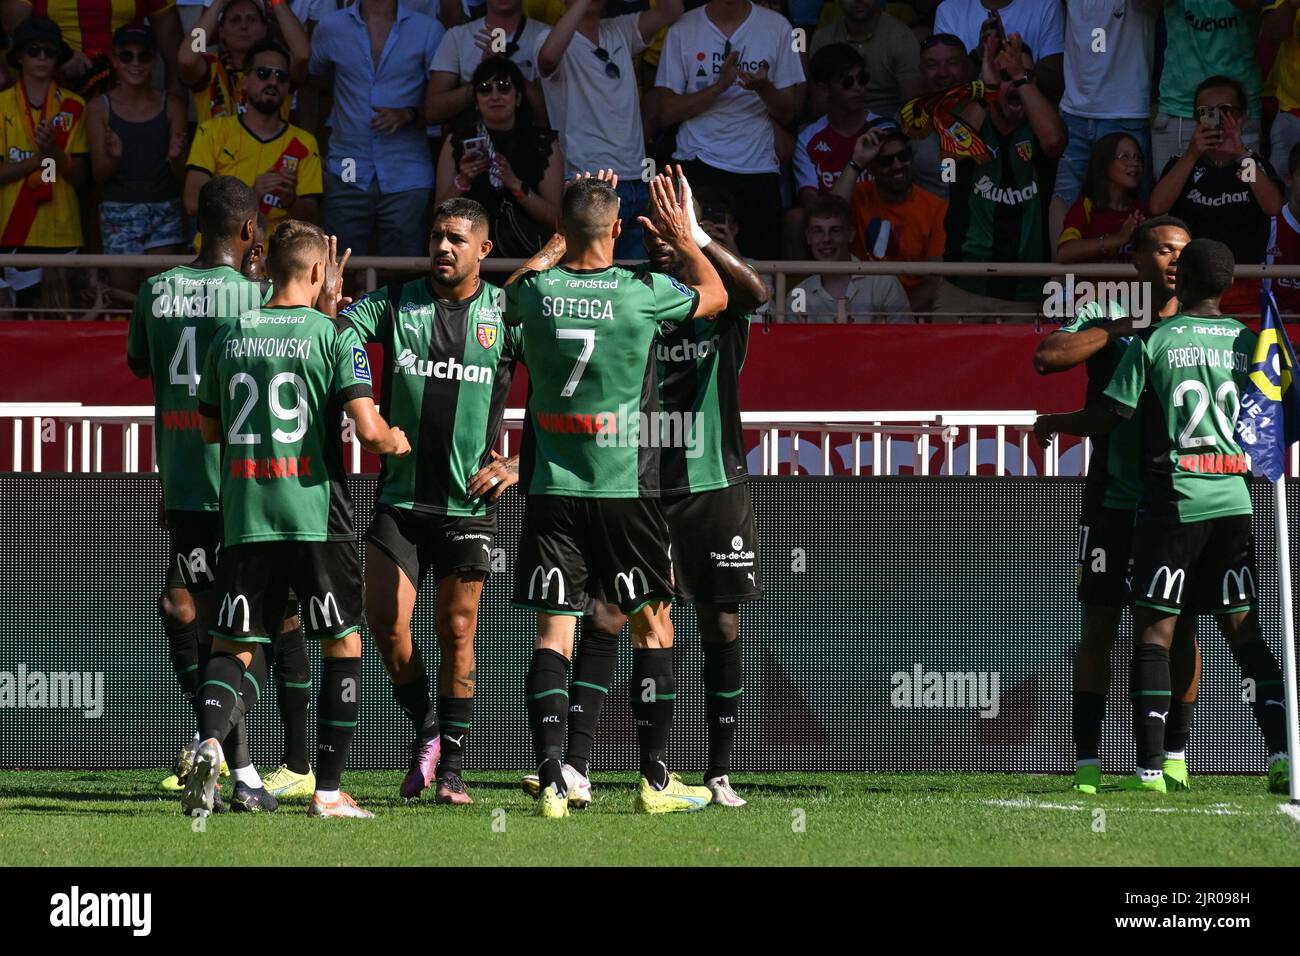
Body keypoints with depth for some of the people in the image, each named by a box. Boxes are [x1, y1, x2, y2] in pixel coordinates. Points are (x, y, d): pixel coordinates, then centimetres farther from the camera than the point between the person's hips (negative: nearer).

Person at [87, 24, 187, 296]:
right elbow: (99, 174, -2)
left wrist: (176, 158, -19)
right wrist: (113, 157, -23)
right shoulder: (100, 108, 1)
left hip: (165, 210, 1)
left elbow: (182, 174, 4)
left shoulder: (170, 106, 4)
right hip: (118, 210, -1)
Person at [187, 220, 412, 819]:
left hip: (243, 518, 3)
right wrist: (399, 443, 8)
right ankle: (329, 791, 8)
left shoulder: (230, 337, 7)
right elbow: (369, 430, -13)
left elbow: (209, 428, 17)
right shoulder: (334, 336, -5)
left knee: (232, 648, 8)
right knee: (344, 642, 11)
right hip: (316, 518, -3)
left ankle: (211, 740, -23)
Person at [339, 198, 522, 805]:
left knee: (456, 632, 1)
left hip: (470, 500, -1)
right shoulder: (394, 305, 3)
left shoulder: (508, 315, 0)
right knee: (386, 623, -9)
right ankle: (425, 732, 15)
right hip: (401, 498, 1)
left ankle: (452, 767, 10)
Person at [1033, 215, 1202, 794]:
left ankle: (1174, 757, 10)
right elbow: (1046, 358, -13)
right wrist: (1122, 327, -17)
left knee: (1181, 626, 2)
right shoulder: (1105, 319, 2)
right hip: (1113, 499, -2)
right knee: (1099, 625, -3)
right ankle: (1087, 761, 0)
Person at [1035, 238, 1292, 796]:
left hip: (1173, 503, -4)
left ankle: (1150, 768, -5)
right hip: (1233, 500, 4)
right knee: (1244, 631, 8)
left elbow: (1104, 419, -5)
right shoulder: (1249, 342, 6)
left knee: (1154, 633, 1)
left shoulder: (1155, 342, -5)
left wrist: (1051, 424, 13)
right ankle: (1281, 754, -4)